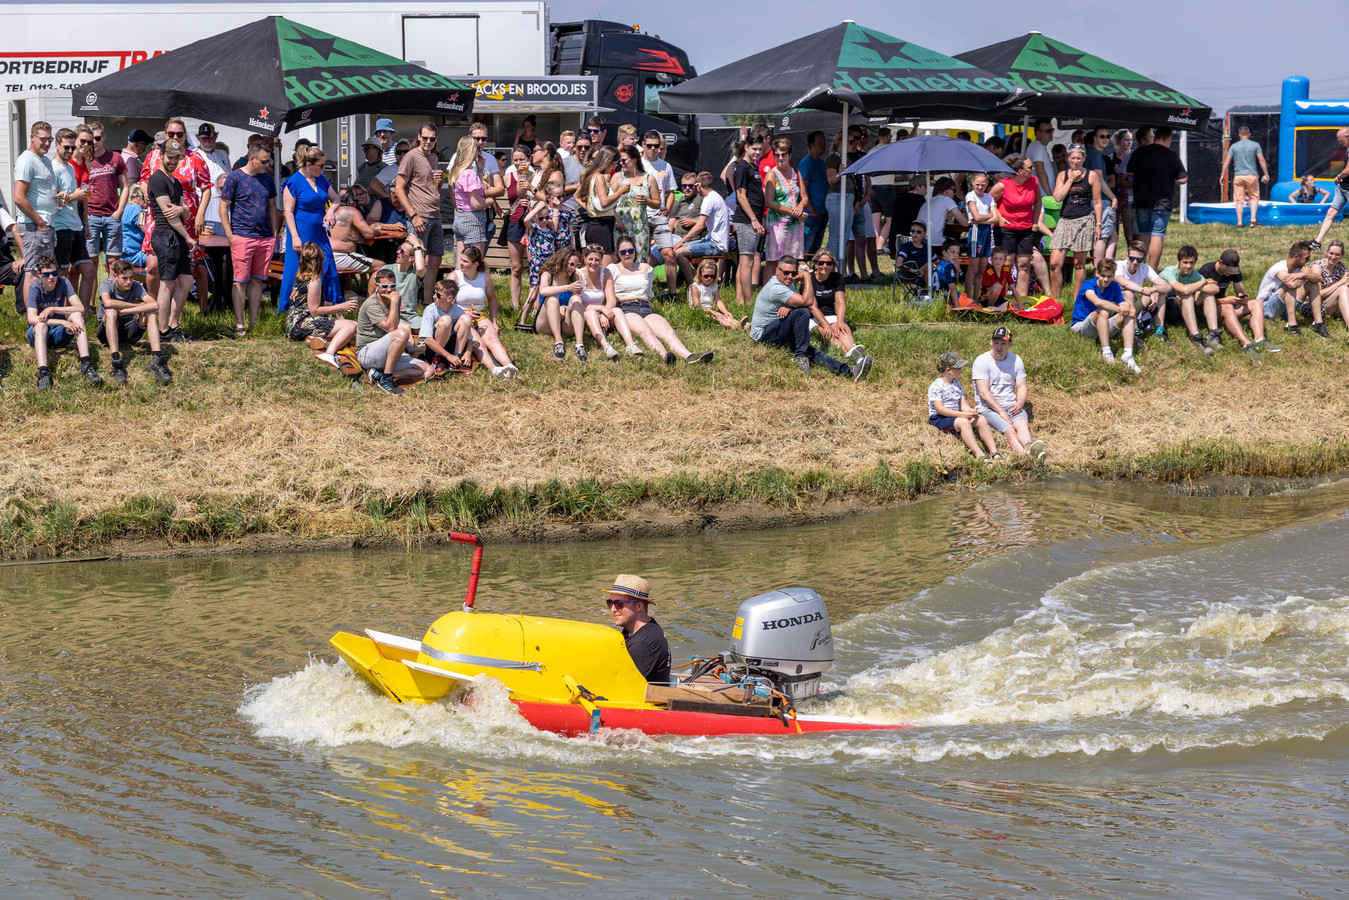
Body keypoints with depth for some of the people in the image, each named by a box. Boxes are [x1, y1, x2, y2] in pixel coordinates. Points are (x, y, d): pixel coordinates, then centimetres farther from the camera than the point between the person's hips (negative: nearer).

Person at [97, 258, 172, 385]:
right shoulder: (107, 285, -13)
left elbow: (155, 305, -26)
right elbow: (108, 303, -38)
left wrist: (125, 311, -32)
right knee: (111, 311, -33)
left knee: (151, 313, -21)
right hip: (107, 331, -3)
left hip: (129, 331, 3)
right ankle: (116, 363, -47)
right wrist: (138, 306, -28)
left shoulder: (136, 286, -8)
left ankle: (157, 360, -35)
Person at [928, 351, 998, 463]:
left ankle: (994, 452, -24)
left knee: (981, 419, -15)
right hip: (939, 419, -8)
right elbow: (940, 409, -20)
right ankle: (979, 455, -47)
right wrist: (962, 414, -27)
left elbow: (962, 404, 10)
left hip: (955, 415, 8)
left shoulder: (957, 385, 15)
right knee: (963, 422, -36)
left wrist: (970, 411, -16)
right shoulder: (936, 387, -12)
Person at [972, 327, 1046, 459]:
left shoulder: (1016, 360, 12)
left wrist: (1019, 403, -11)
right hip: (988, 407, -4)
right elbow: (983, 392, -11)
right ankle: (1024, 454, -60)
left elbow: (1022, 387, 11)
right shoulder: (981, 361, -4)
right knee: (1009, 430, -33)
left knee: (1022, 423, -32)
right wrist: (1001, 411, -19)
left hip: (1012, 405, 4)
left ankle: (1028, 447, -63)